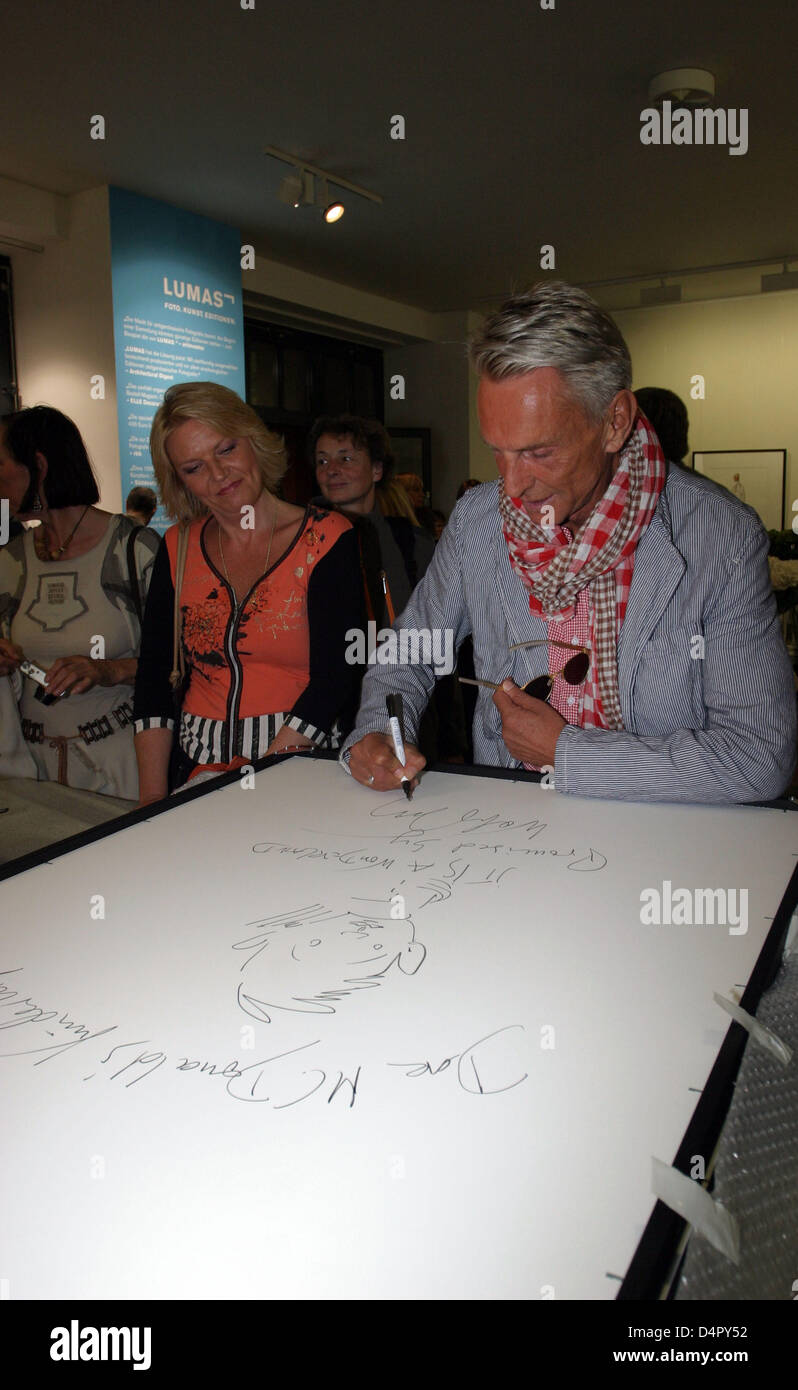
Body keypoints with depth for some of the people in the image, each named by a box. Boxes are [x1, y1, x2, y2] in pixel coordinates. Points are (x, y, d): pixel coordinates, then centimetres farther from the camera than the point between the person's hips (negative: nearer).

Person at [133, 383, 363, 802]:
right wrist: (153, 797, -2)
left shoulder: (326, 539, -2)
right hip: (197, 769, 3)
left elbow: (334, 676, -9)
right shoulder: (178, 548, 10)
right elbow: (154, 676, 8)